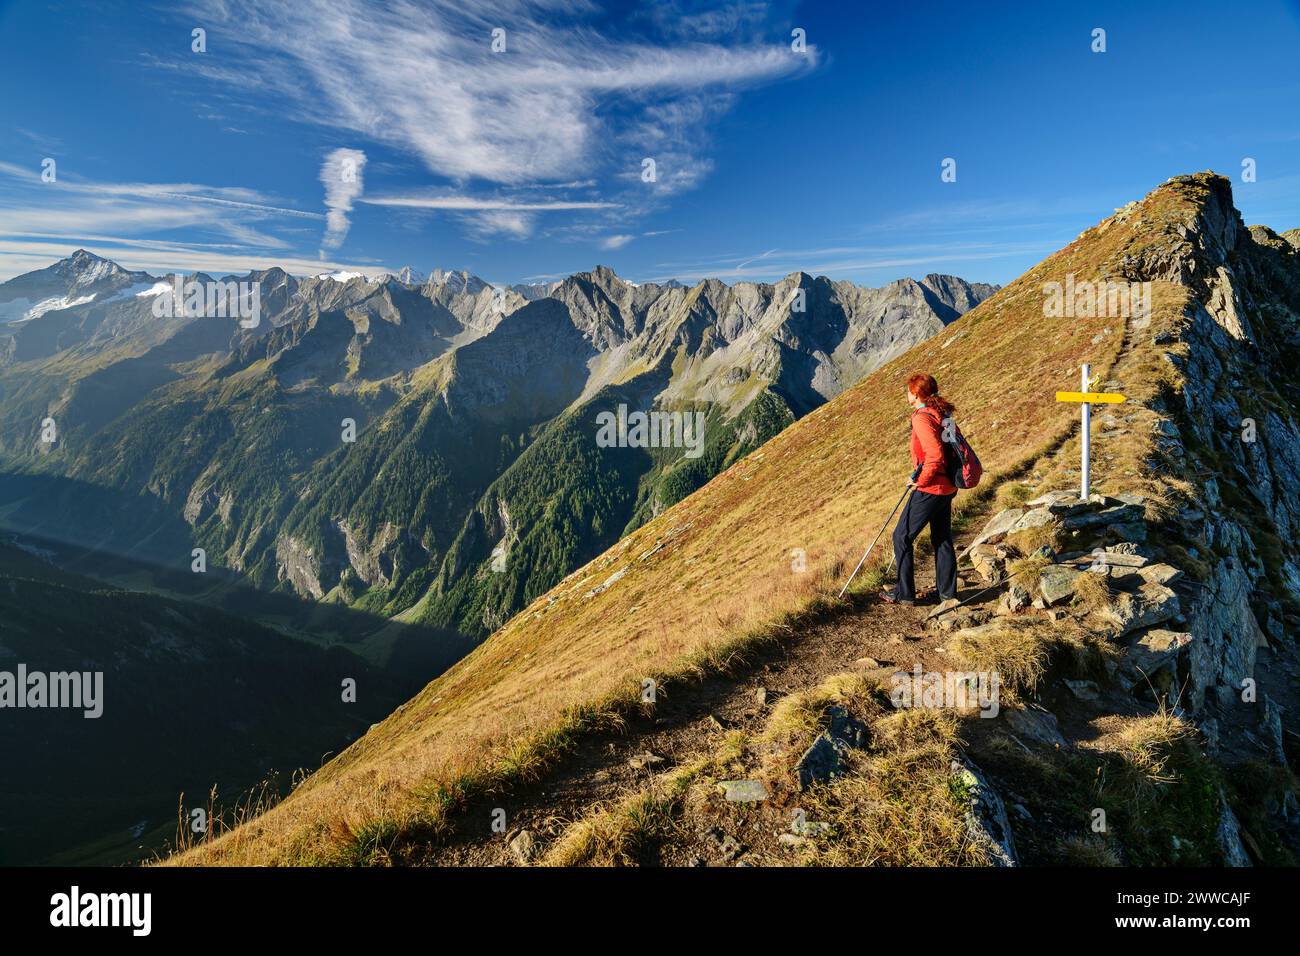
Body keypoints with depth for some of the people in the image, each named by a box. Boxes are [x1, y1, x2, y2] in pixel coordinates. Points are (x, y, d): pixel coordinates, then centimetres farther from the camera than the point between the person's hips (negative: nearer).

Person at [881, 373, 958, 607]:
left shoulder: (922, 418, -19)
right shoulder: (942, 414, 9)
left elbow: (935, 456, -28)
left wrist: (921, 480, -13)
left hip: (930, 489, -9)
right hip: (947, 487, 9)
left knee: (902, 537, 2)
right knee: (942, 539, 17)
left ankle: (904, 593, 8)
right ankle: (947, 591, 27)